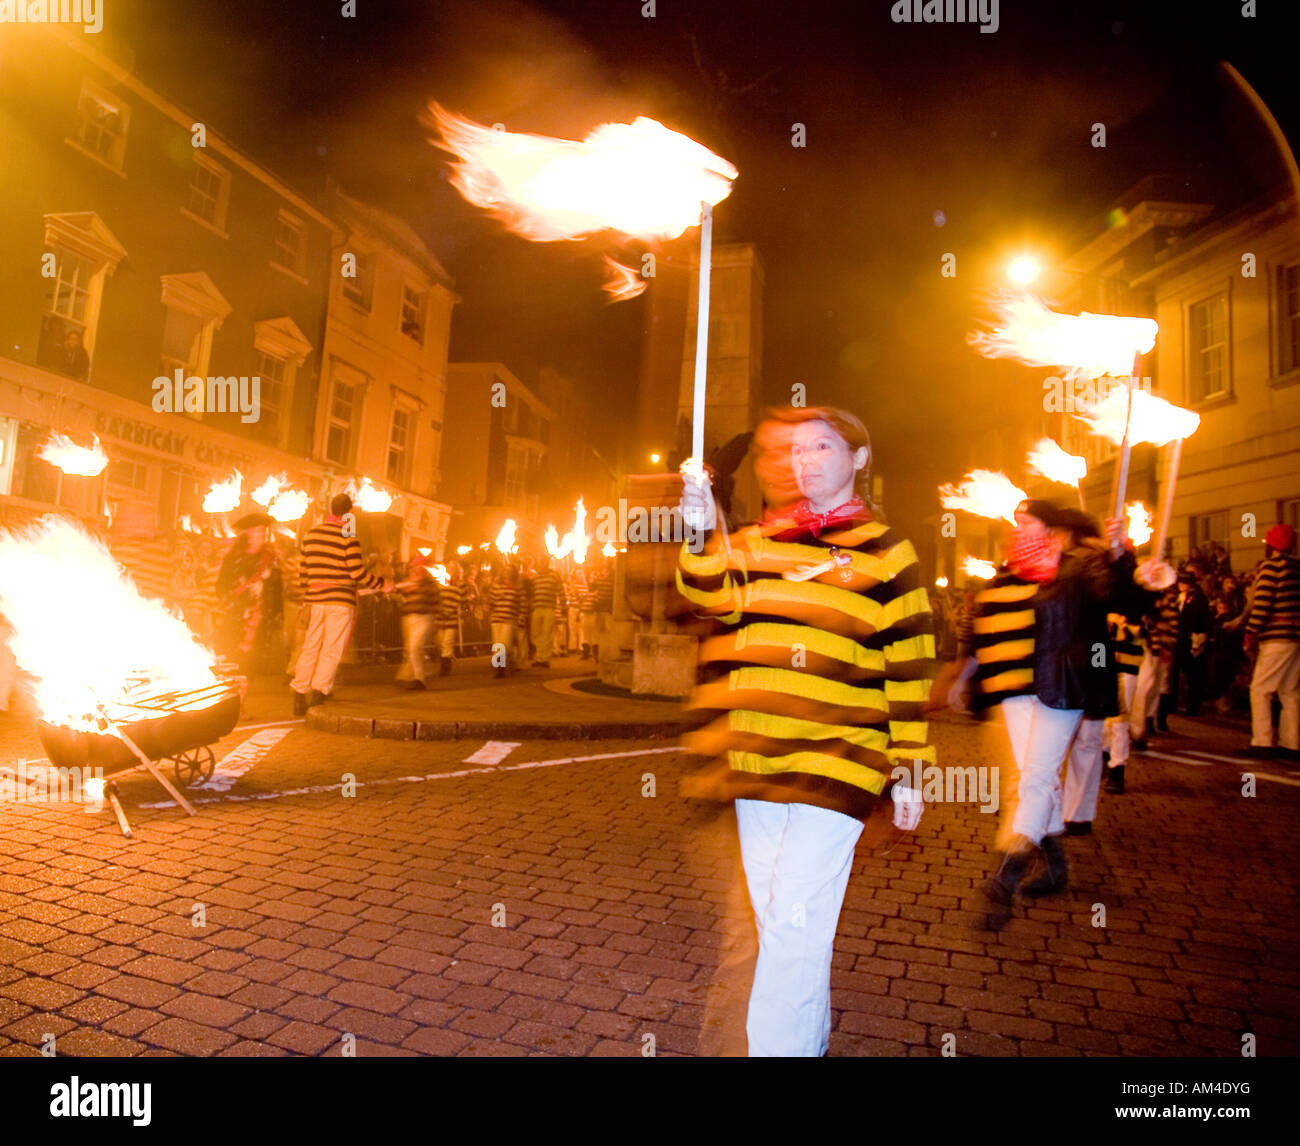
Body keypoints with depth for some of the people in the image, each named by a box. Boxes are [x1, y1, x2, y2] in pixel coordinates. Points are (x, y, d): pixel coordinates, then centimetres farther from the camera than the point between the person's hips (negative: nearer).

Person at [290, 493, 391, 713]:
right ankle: (319, 692, -4)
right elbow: (357, 572, -12)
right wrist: (382, 584, 0)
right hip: (340, 600, -5)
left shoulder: (310, 534, 9)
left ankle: (299, 694, 12)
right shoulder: (348, 537, -9)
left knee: (310, 647, 12)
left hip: (316, 600, 5)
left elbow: (302, 568, 13)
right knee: (332, 650, 0)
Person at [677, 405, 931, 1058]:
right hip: (757, 760, 5)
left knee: (795, 926, -8)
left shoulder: (883, 551, 1)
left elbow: (909, 669, 0)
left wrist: (908, 770, 0)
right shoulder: (763, 537, 11)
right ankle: (810, 1037, 37)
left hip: (837, 765, -5)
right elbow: (717, 598, -4)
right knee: (773, 920, 16)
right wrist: (703, 538, -20)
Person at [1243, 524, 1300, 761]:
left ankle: (1262, 742, -9)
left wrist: (1251, 634, -12)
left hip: (1277, 637, -8)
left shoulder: (1270, 566, -8)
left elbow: (1262, 603, -14)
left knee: (1260, 689, -5)